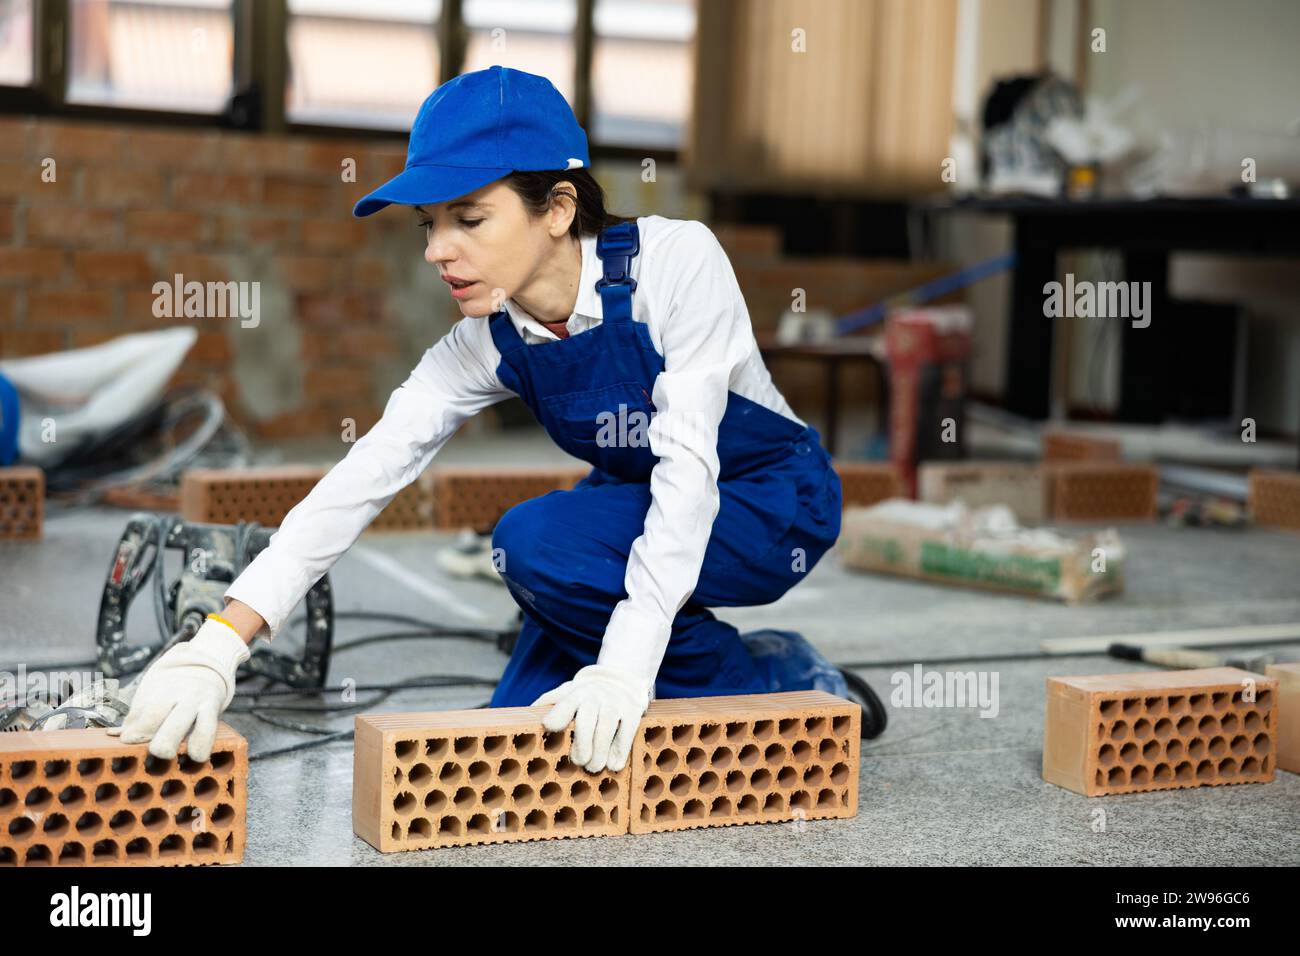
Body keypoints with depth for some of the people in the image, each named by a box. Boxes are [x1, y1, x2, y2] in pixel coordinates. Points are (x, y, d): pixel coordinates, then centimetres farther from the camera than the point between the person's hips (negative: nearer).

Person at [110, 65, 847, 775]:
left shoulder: (675, 261, -27)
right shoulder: (487, 344, -12)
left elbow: (689, 458, -32)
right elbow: (364, 477, -20)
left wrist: (626, 667, -39)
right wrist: (220, 644, -31)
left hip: (771, 504, -5)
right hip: (642, 513, 6)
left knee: (534, 542, -29)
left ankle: (765, 683, -8)